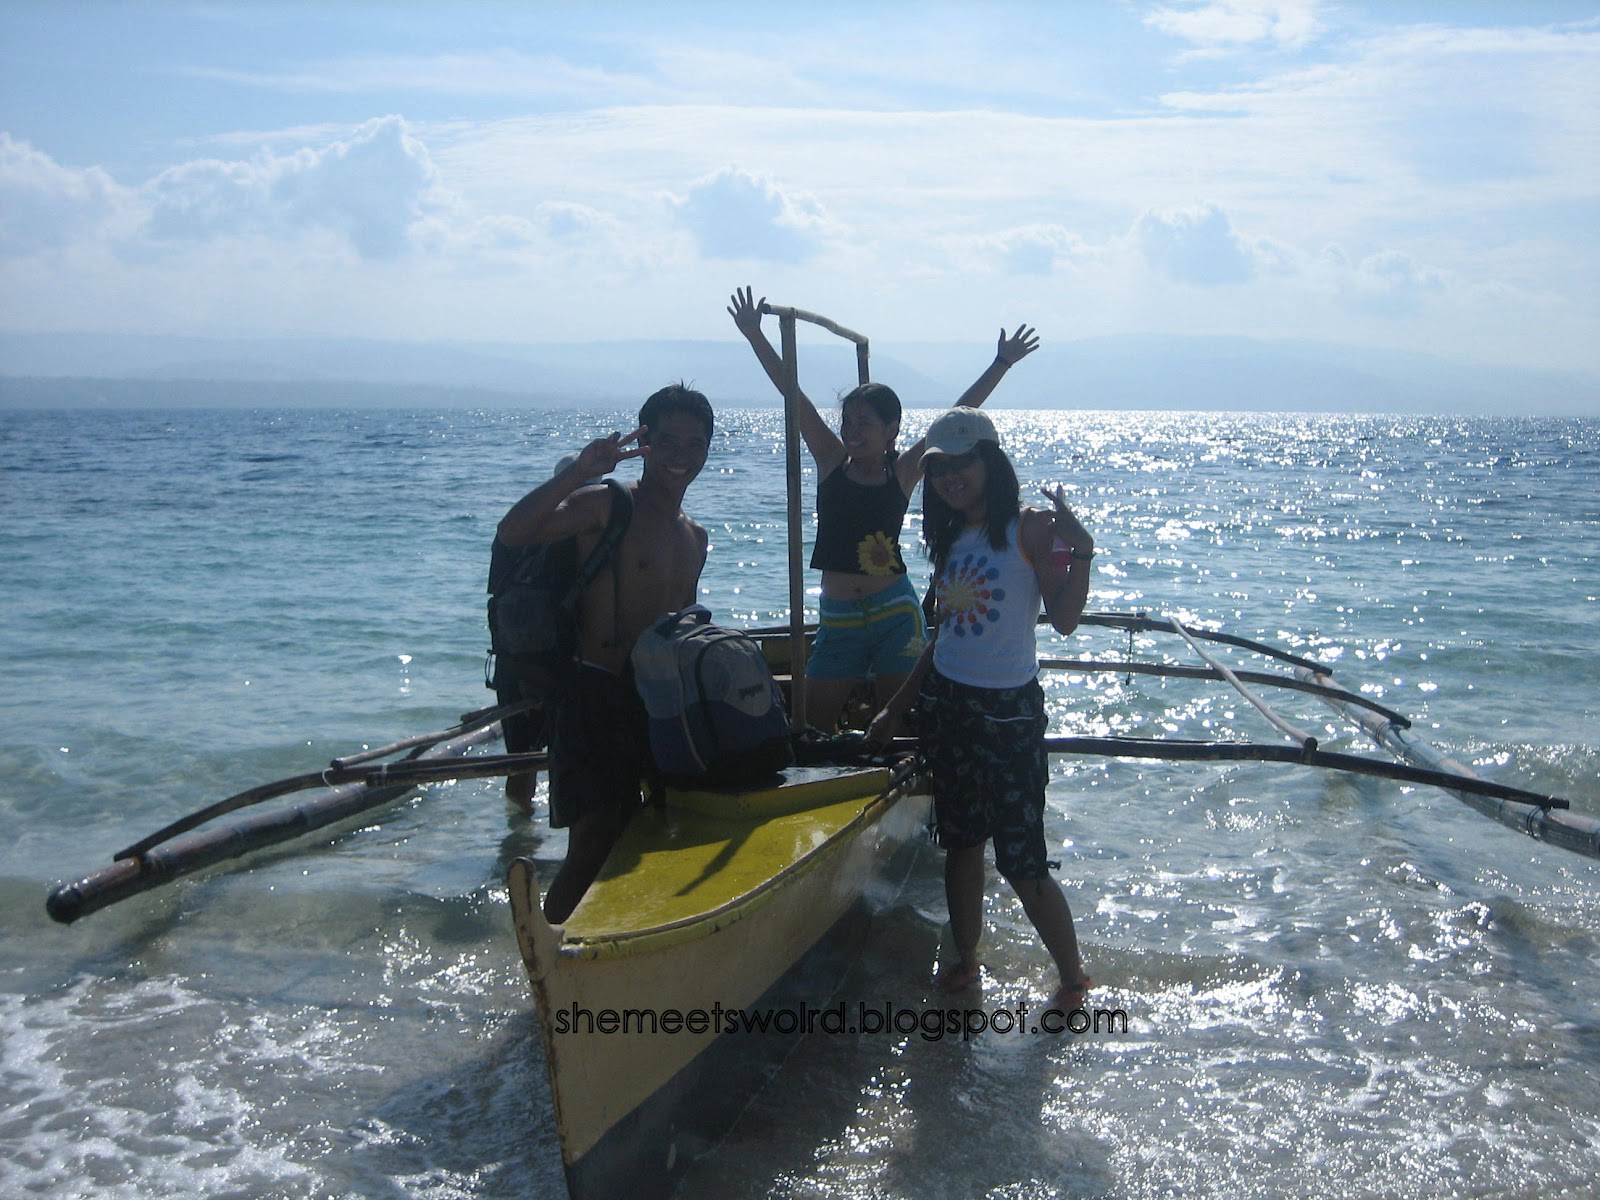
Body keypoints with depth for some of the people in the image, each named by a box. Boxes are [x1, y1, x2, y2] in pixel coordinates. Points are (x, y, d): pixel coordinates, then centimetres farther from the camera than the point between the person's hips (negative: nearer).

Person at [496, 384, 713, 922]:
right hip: (598, 697, -7)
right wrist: (579, 471, -30)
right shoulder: (607, 505, -6)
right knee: (593, 848, -11)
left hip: (657, 704, 8)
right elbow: (512, 532, -22)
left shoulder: (694, 536, 17)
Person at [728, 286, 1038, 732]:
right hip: (837, 618, 2)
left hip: (895, 615, -1)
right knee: (813, 729, 3)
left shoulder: (903, 472, -1)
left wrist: (1001, 364, -3)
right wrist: (754, 335, -7)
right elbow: (792, 394, -3)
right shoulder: (831, 462, 2)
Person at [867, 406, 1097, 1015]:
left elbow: (1064, 618, -15)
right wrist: (896, 708, 17)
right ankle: (964, 959, 29)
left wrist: (1080, 551, -27)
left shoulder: (1030, 527, -8)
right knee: (960, 843, 13)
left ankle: (1073, 979, 13)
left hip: (1007, 709, -6)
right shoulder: (951, 538, 10)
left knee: (1022, 863, -4)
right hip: (944, 702, 6)